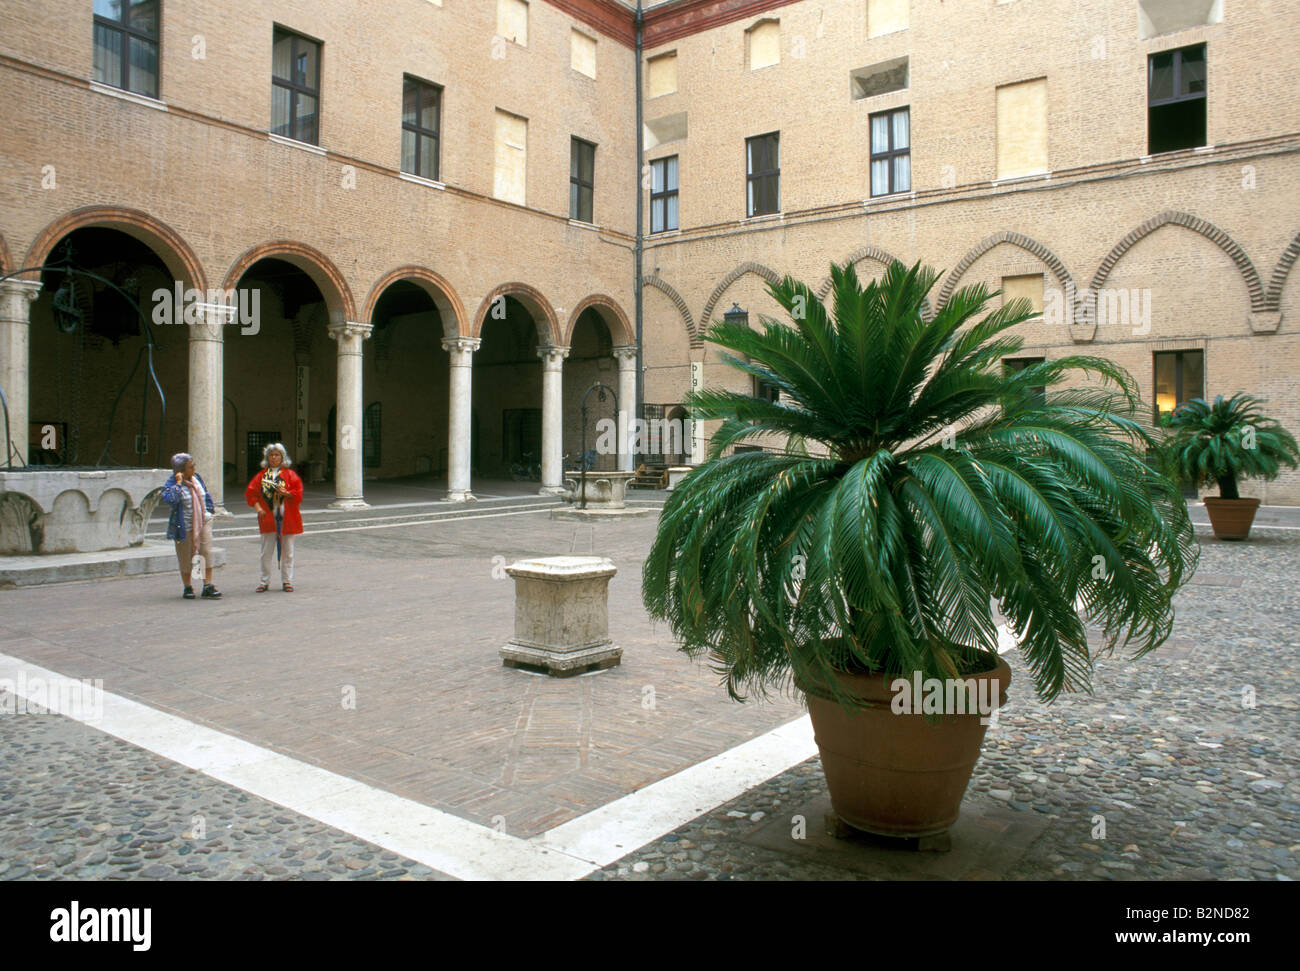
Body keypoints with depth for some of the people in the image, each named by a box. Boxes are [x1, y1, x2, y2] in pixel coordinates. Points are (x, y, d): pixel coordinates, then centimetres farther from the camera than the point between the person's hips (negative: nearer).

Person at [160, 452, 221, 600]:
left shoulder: (197, 478, 7)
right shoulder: (171, 484, -11)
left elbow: (206, 494, 22)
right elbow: (169, 498, -32)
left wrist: (210, 509, 13)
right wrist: (179, 483, -26)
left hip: (204, 522, 4)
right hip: (186, 526, -4)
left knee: (207, 553, -5)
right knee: (186, 558, 5)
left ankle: (207, 587, -5)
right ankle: (187, 588, 21)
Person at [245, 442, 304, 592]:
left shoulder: (289, 474, 5)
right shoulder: (262, 475, 10)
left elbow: (298, 492, -2)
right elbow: (250, 492, 7)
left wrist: (285, 493, -20)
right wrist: (257, 507, -8)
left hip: (286, 518, -1)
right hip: (268, 518, 1)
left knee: (287, 551, 2)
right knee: (266, 551, 3)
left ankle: (287, 581, 10)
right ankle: (265, 581, 13)